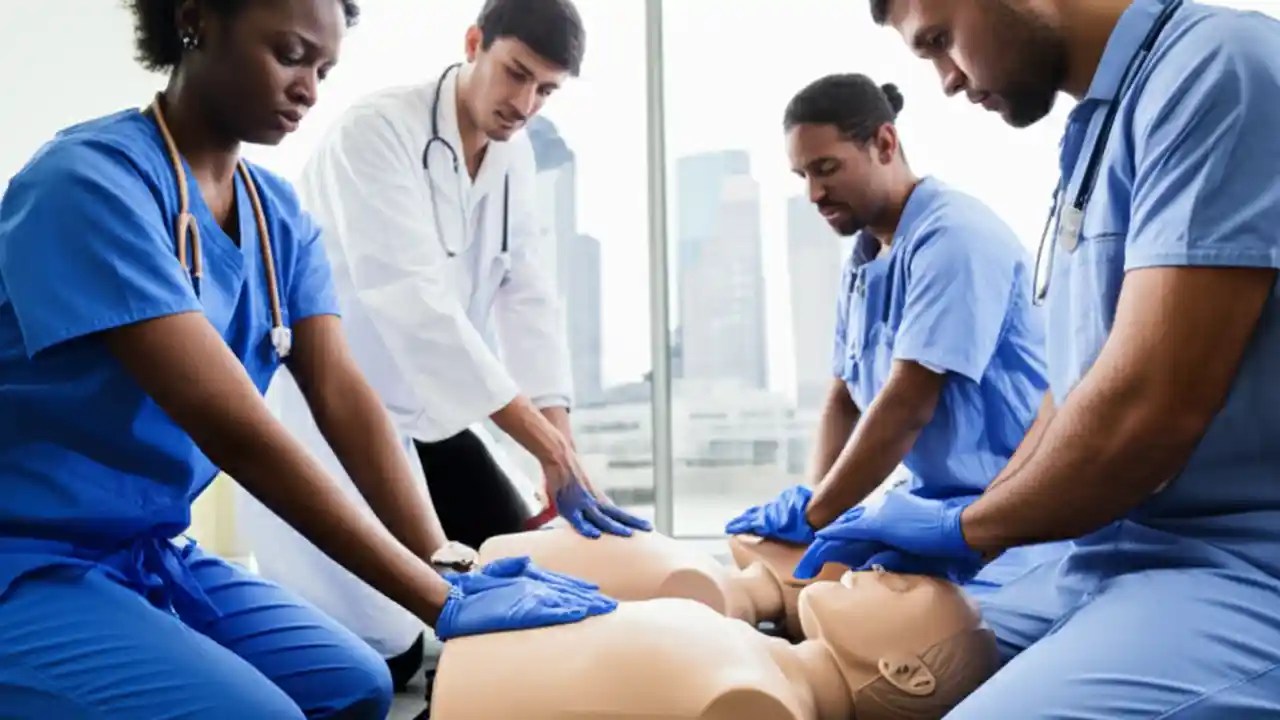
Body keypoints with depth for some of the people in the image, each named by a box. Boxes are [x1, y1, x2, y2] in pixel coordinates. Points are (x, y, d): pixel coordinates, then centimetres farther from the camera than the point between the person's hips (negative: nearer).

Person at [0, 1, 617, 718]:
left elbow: (343, 394, -6)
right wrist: (441, 603, -30)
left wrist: (447, 567, -19)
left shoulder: (279, 215, 2)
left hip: (155, 553, 7)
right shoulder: (91, 180, -21)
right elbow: (234, 430, -29)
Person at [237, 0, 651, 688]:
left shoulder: (514, 154, 1)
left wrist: (562, 450, -16)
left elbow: (528, 297, -5)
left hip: (422, 409, 7)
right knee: (382, 650, -8)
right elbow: (414, 303, -31)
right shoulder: (375, 130, -22)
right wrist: (549, 447, -33)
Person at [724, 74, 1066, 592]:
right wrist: (813, 505, -3)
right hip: (934, 510, 8)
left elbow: (908, 406, -22)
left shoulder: (954, 236, -18)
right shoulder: (861, 263, 11)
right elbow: (845, 400, 12)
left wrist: (813, 515, -16)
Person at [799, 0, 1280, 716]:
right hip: (1110, 556, 9)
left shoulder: (1214, 69, -14)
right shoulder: (1101, 128, 16)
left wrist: (966, 527, -7)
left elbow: (1150, 406, -23)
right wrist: (967, 533, 11)